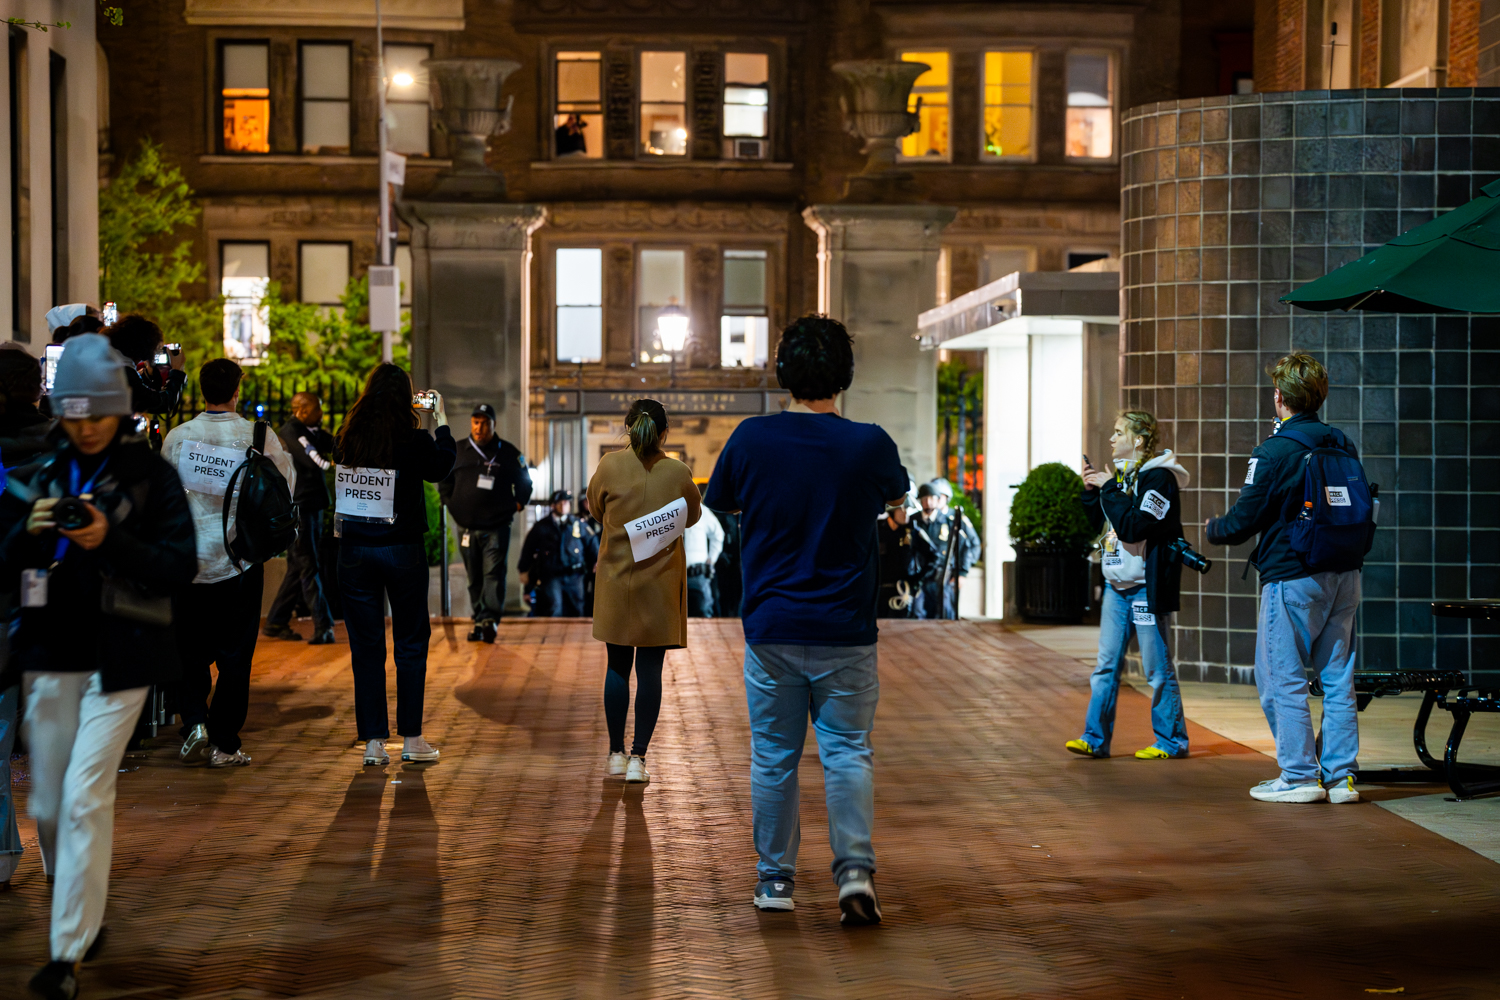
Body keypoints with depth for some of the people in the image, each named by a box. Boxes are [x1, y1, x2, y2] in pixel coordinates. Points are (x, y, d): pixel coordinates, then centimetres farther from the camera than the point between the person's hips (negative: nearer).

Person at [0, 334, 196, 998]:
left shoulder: (151, 474, -3)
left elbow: (181, 567, -8)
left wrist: (110, 540, -22)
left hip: (119, 660, -4)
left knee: (85, 798, -12)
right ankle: (83, 911, 34)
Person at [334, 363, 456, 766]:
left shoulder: (347, 437, -3)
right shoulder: (414, 439, -11)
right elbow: (441, 469, 6)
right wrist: (441, 422, 16)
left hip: (354, 548, 3)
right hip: (401, 548, -3)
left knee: (365, 645, 7)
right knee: (411, 642, 9)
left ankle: (373, 740, 7)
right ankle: (411, 737, 10)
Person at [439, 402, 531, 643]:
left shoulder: (508, 453, 3)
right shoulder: (455, 452, 9)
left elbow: (524, 483, 14)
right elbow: (444, 483, 19)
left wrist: (517, 505, 7)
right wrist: (453, 506, 10)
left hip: (497, 527, -3)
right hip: (467, 528, 3)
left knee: (494, 575, -12)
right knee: (475, 579, 6)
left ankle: (489, 620, -19)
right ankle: (479, 622, 10)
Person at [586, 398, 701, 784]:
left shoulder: (610, 466, -10)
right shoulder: (678, 473, -10)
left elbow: (594, 508, 6)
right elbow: (692, 517, 7)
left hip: (616, 581, 1)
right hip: (660, 583, -1)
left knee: (617, 667, 12)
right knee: (650, 669, 3)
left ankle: (617, 754, 17)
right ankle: (638, 758, 2)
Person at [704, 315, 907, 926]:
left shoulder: (752, 440, -7)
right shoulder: (870, 445, -7)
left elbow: (719, 502, 10)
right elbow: (897, 497, 14)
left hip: (771, 628, 1)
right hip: (846, 630, 0)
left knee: (773, 755, 10)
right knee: (847, 751, 6)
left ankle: (775, 878, 17)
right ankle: (855, 866, -10)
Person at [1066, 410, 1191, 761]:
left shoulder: (1158, 478, -13)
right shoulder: (1122, 473, 14)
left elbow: (1133, 526, -23)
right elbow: (1104, 523, 21)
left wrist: (1109, 488, -16)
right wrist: (1091, 492, 7)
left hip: (1147, 586, -8)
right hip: (1117, 585, 8)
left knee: (1157, 669, 0)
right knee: (1107, 665, 7)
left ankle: (1171, 741, 9)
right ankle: (1095, 738, 10)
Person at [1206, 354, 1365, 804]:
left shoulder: (1273, 453, -13)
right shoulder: (1345, 447, 7)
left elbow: (1242, 521, -10)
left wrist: (1212, 529, 9)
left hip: (1293, 579, -7)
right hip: (1345, 576, 7)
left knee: (1281, 678, 2)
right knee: (1338, 678, 10)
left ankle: (1299, 776, 1)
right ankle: (1341, 776, 11)